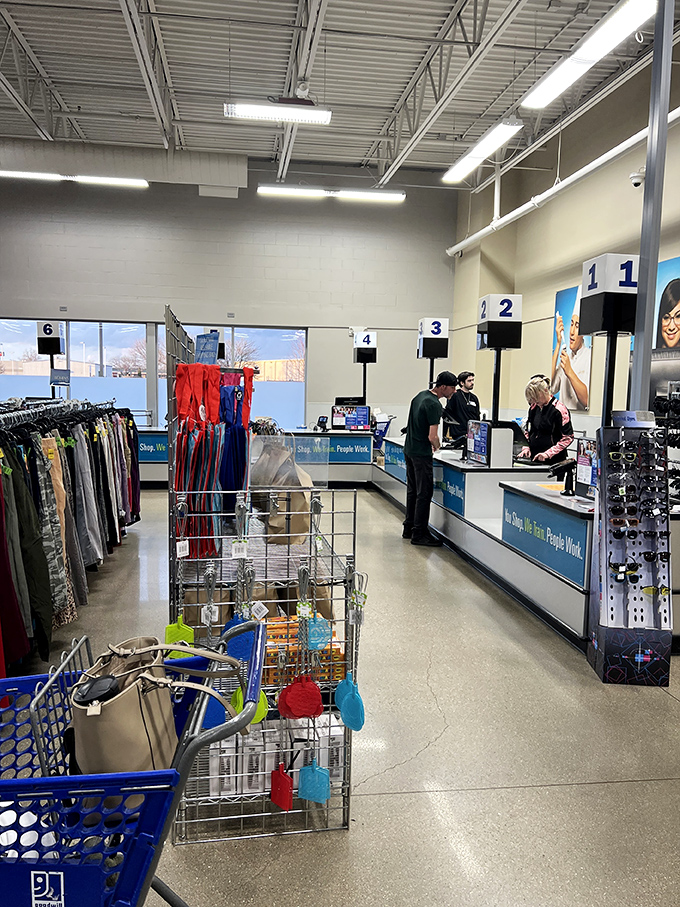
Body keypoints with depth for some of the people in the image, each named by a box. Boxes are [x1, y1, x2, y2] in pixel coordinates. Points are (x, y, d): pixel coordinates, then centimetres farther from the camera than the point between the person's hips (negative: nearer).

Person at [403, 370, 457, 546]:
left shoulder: (420, 395, 10)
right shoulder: (434, 404, -19)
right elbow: (432, 436, -24)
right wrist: (436, 446, -2)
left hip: (409, 449, 9)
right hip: (421, 453, -9)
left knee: (412, 490, 16)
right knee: (424, 493, -3)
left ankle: (409, 528, 24)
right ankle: (419, 534, 1)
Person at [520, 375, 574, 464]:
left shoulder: (559, 409, -9)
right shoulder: (534, 407, 10)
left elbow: (568, 437, -11)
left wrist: (548, 453, -18)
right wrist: (526, 447, 3)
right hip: (533, 457, 5)